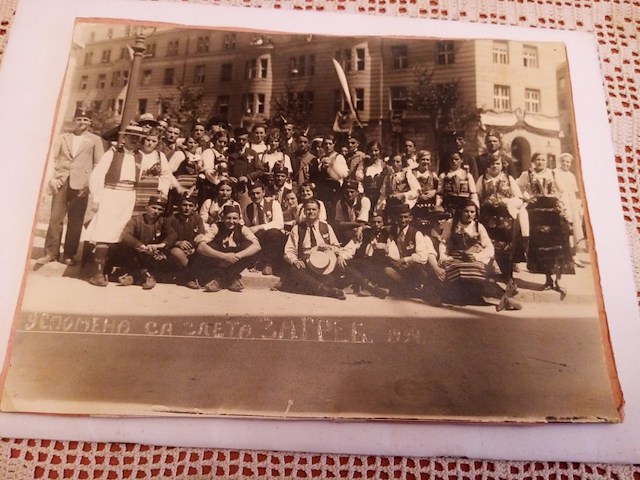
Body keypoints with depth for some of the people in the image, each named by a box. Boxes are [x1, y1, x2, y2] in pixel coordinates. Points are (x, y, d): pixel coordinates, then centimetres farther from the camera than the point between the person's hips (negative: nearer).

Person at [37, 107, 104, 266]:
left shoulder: (95, 140, 7)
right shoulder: (63, 138, 14)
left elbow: (99, 164, 2)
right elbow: (53, 158, 9)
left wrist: (91, 184, -8)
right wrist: (52, 178, -4)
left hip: (80, 185, -2)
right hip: (61, 182, 2)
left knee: (75, 221, 0)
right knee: (55, 218, 1)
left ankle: (69, 255, 8)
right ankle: (51, 252, 8)